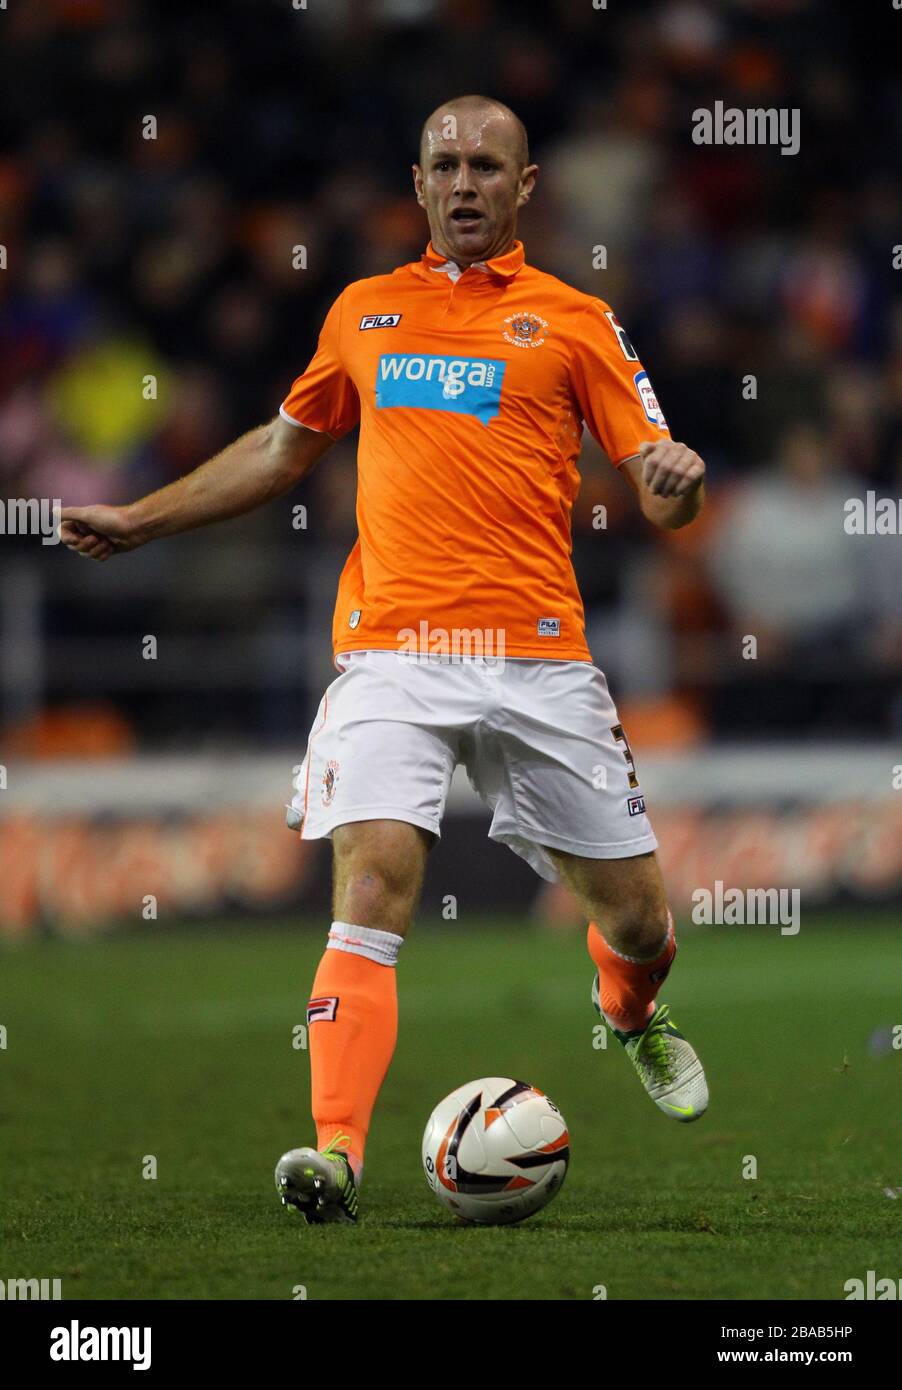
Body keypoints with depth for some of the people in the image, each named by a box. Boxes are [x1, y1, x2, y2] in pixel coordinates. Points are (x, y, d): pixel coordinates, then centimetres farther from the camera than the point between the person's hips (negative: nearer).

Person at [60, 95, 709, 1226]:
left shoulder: (573, 320, 9)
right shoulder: (363, 312, 16)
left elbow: (660, 491, 5)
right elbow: (284, 450, 31)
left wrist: (675, 482, -19)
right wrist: (139, 520, 30)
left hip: (536, 654, 0)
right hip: (392, 649, 0)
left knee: (632, 908, 7)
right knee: (373, 880, -20)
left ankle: (631, 1012, 43)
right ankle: (336, 1153, -25)